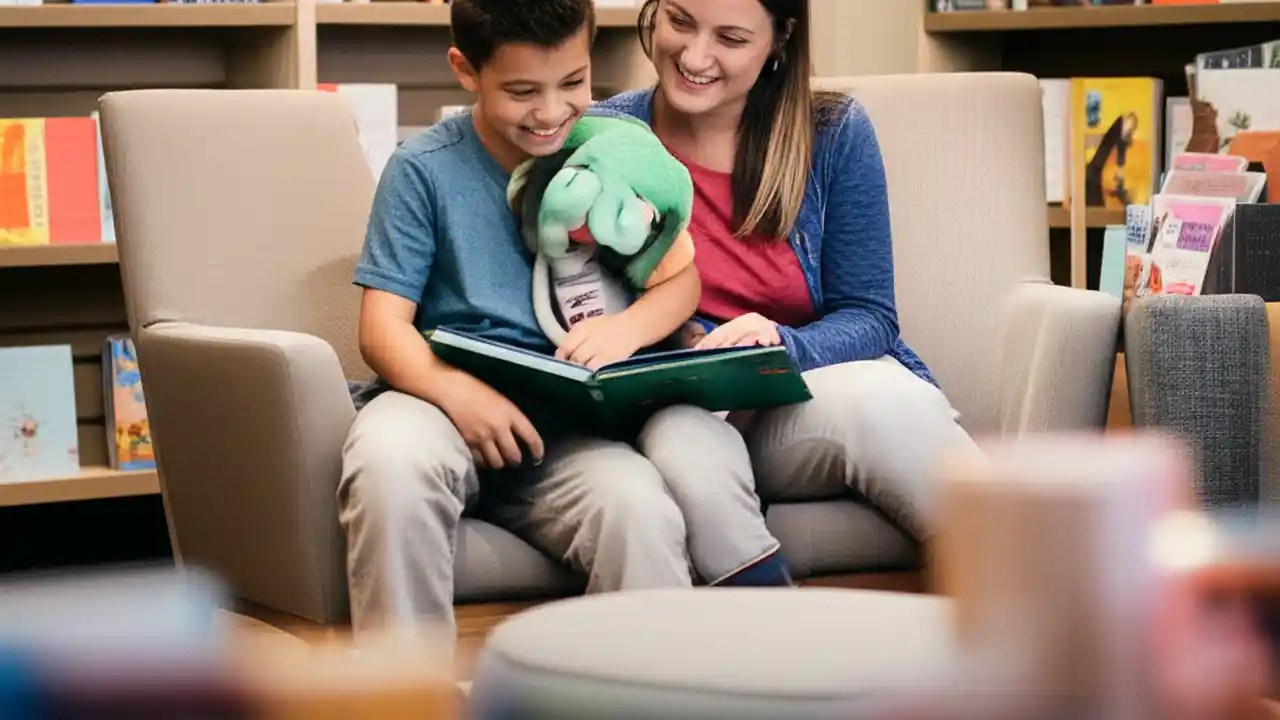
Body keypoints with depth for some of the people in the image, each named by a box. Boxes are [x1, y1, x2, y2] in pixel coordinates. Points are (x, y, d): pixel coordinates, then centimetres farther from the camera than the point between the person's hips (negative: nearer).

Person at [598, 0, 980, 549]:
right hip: (678, 410, -1)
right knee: (683, 443, -38)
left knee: (888, 403, -35)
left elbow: (868, 318, -2)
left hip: (828, 380, 1)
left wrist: (783, 345, -23)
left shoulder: (835, 135, 1)